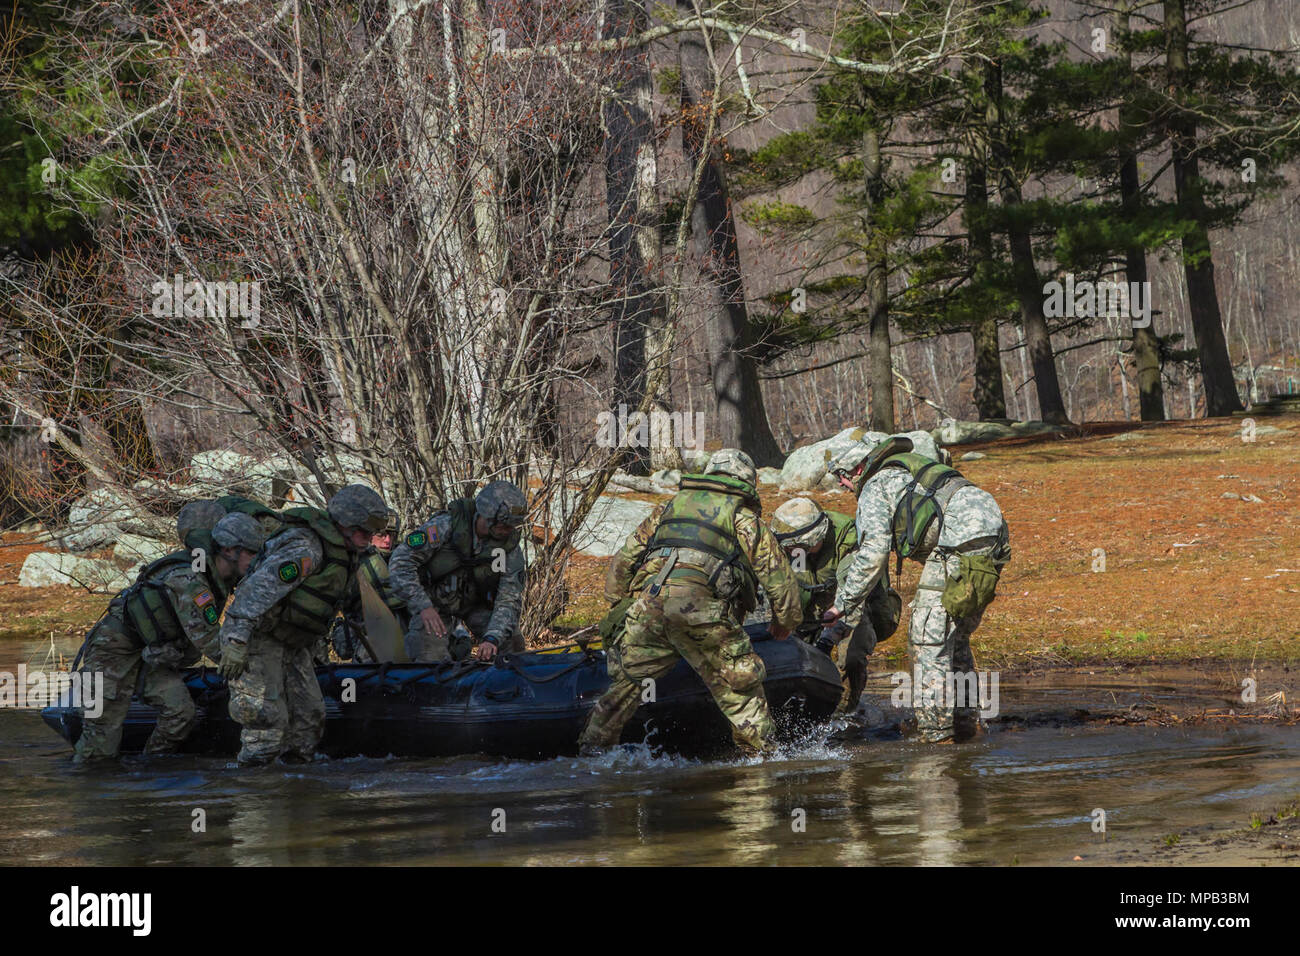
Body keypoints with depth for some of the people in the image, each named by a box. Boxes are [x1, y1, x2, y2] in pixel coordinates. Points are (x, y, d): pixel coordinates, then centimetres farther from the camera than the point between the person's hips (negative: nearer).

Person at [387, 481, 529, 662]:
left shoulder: (511, 547, -18)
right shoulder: (446, 526, -28)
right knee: (431, 658, -21)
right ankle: (454, 642, 13)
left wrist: (492, 639, -36)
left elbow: (509, 599, -19)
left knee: (512, 643, -18)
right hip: (434, 601, -2)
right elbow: (401, 562, -23)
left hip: (476, 602, 2)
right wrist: (423, 606, -31)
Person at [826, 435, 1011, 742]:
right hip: (995, 539, 9)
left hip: (959, 541, -9)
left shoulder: (874, 488, 6)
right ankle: (963, 720, 20)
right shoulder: (909, 469, 33)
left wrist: (845, 603, 3)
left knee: (929, 636, -2)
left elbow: (874, 553, -4)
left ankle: (935, 729, -4)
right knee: (956, 635, 19)